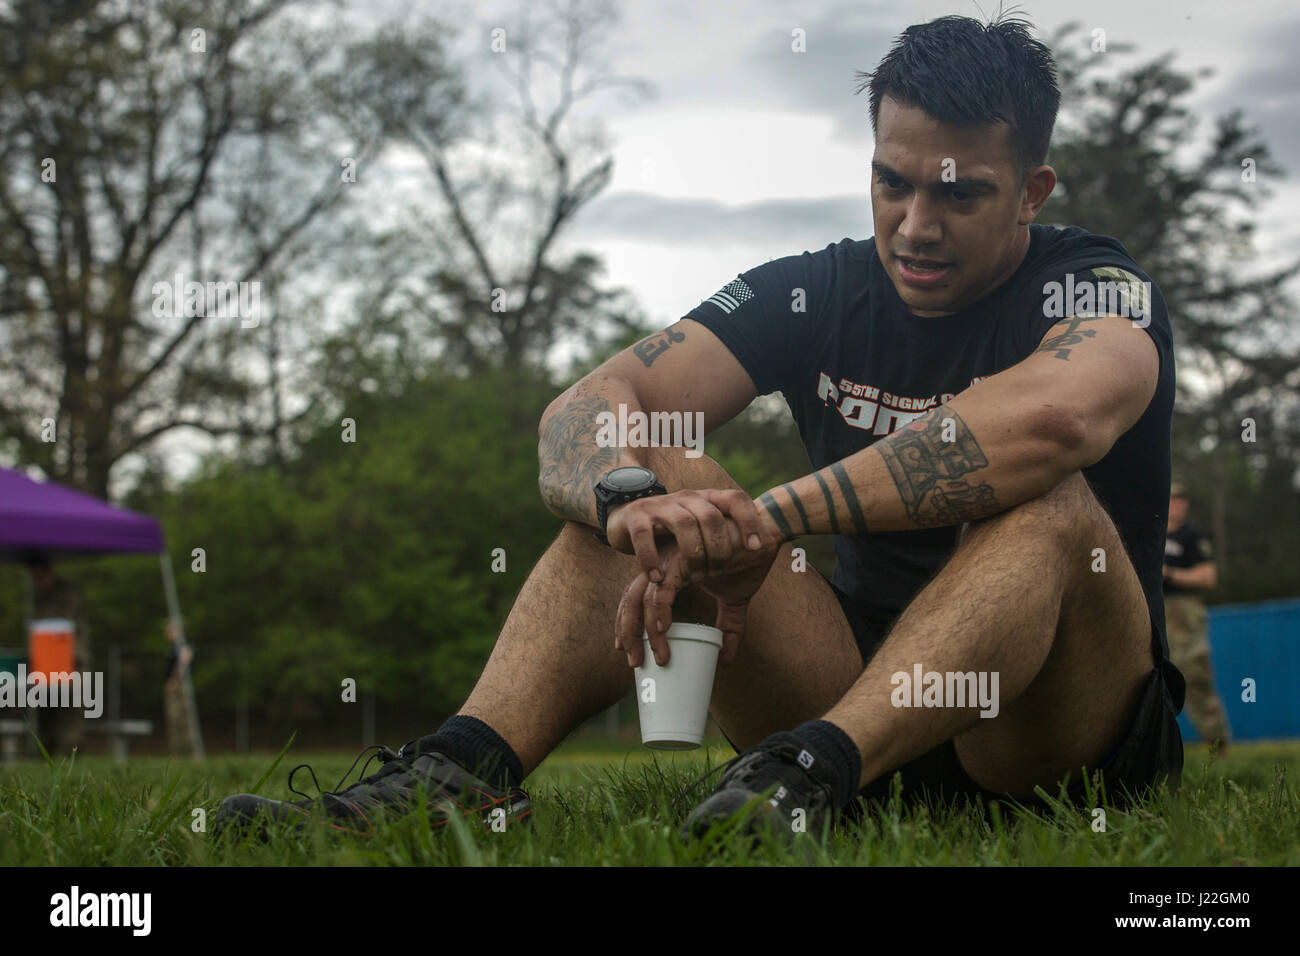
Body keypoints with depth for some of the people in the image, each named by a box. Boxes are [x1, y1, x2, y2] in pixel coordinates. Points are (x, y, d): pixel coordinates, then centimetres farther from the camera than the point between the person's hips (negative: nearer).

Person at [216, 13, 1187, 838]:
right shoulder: (813, 293, 3)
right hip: (859, 677, 4)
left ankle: (810, 768, -50)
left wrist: (767, 519, -37)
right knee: (662, 483, -13)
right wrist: (630, 500, -35)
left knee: (1051, 501, -31)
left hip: (1068, 732, -3)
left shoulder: (1096, 286, -9)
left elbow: (1057, 413, -36)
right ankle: (465, 766, -33)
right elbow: (585, 411, -10)